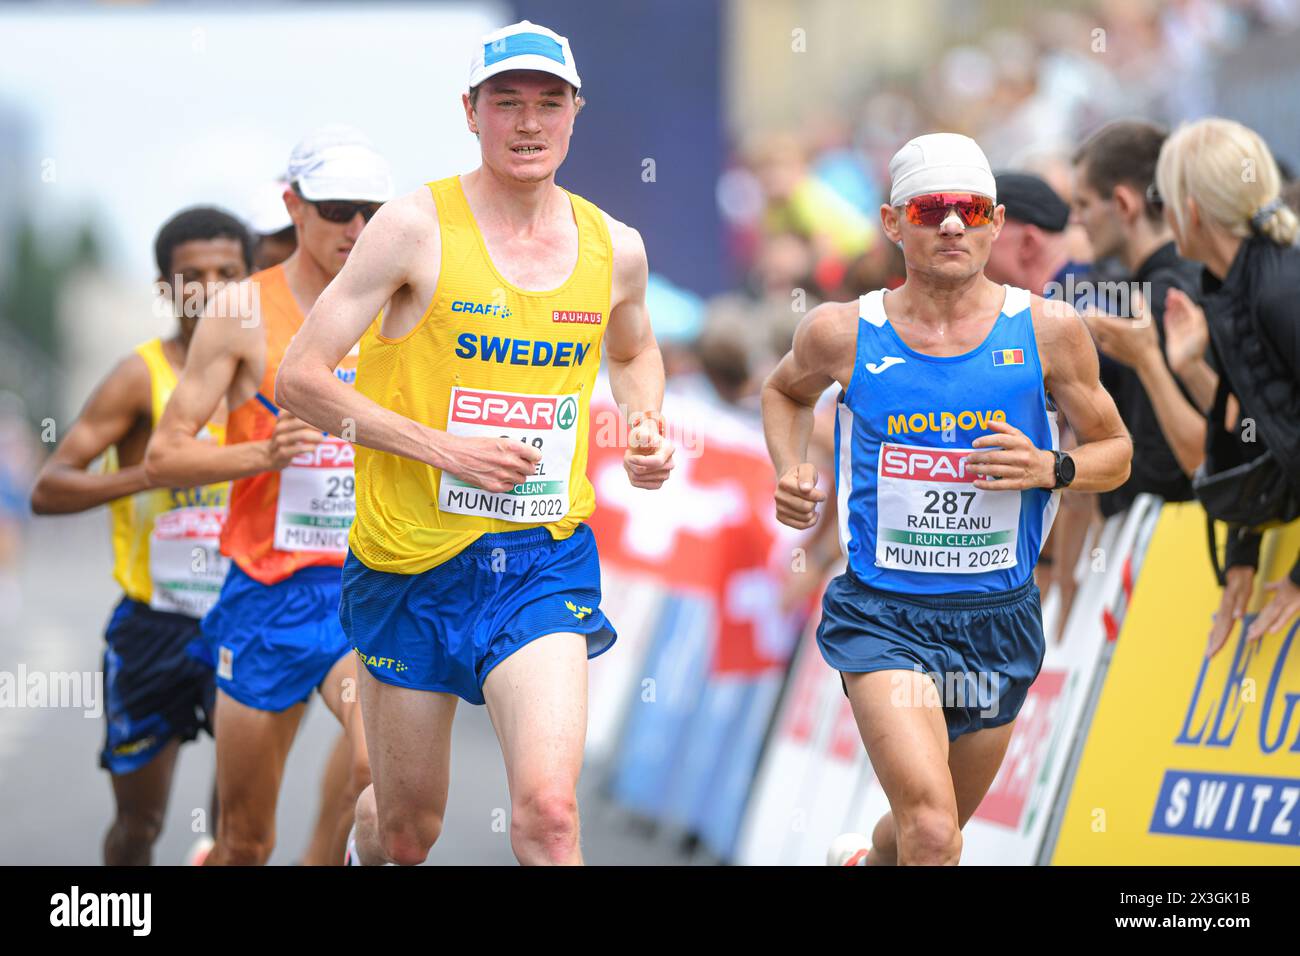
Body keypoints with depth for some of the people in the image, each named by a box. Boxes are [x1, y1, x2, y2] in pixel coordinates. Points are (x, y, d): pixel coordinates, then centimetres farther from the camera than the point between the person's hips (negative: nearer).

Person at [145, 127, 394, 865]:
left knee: (384, 771, -26)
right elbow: (164, 455, -6)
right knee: (246, 838, 7)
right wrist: (264, 453, -20)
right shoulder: (245, 312, -4)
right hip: (270, 590, -2)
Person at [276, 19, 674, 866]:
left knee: (549, 809, -20)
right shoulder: (415, 228, -9)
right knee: (410, 829, 12)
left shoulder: (615, 248, 4)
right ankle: (364, 847, 49)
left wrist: (645, 430, 7)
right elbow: (299, 379, -10)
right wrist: (444, 449, -15)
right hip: (413, 563, -2)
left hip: (545, 559, 2)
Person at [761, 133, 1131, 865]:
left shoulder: (1048, 331, -3)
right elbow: (786, 392, 20)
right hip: (883, 614, -3)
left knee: (925, 830, 21)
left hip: (999, 618, 3)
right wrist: (790, 472, 0)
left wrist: (1051, 468, -13)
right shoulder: (843, 332, -4)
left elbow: (1115, 451, 8)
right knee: (930, 831, -23)